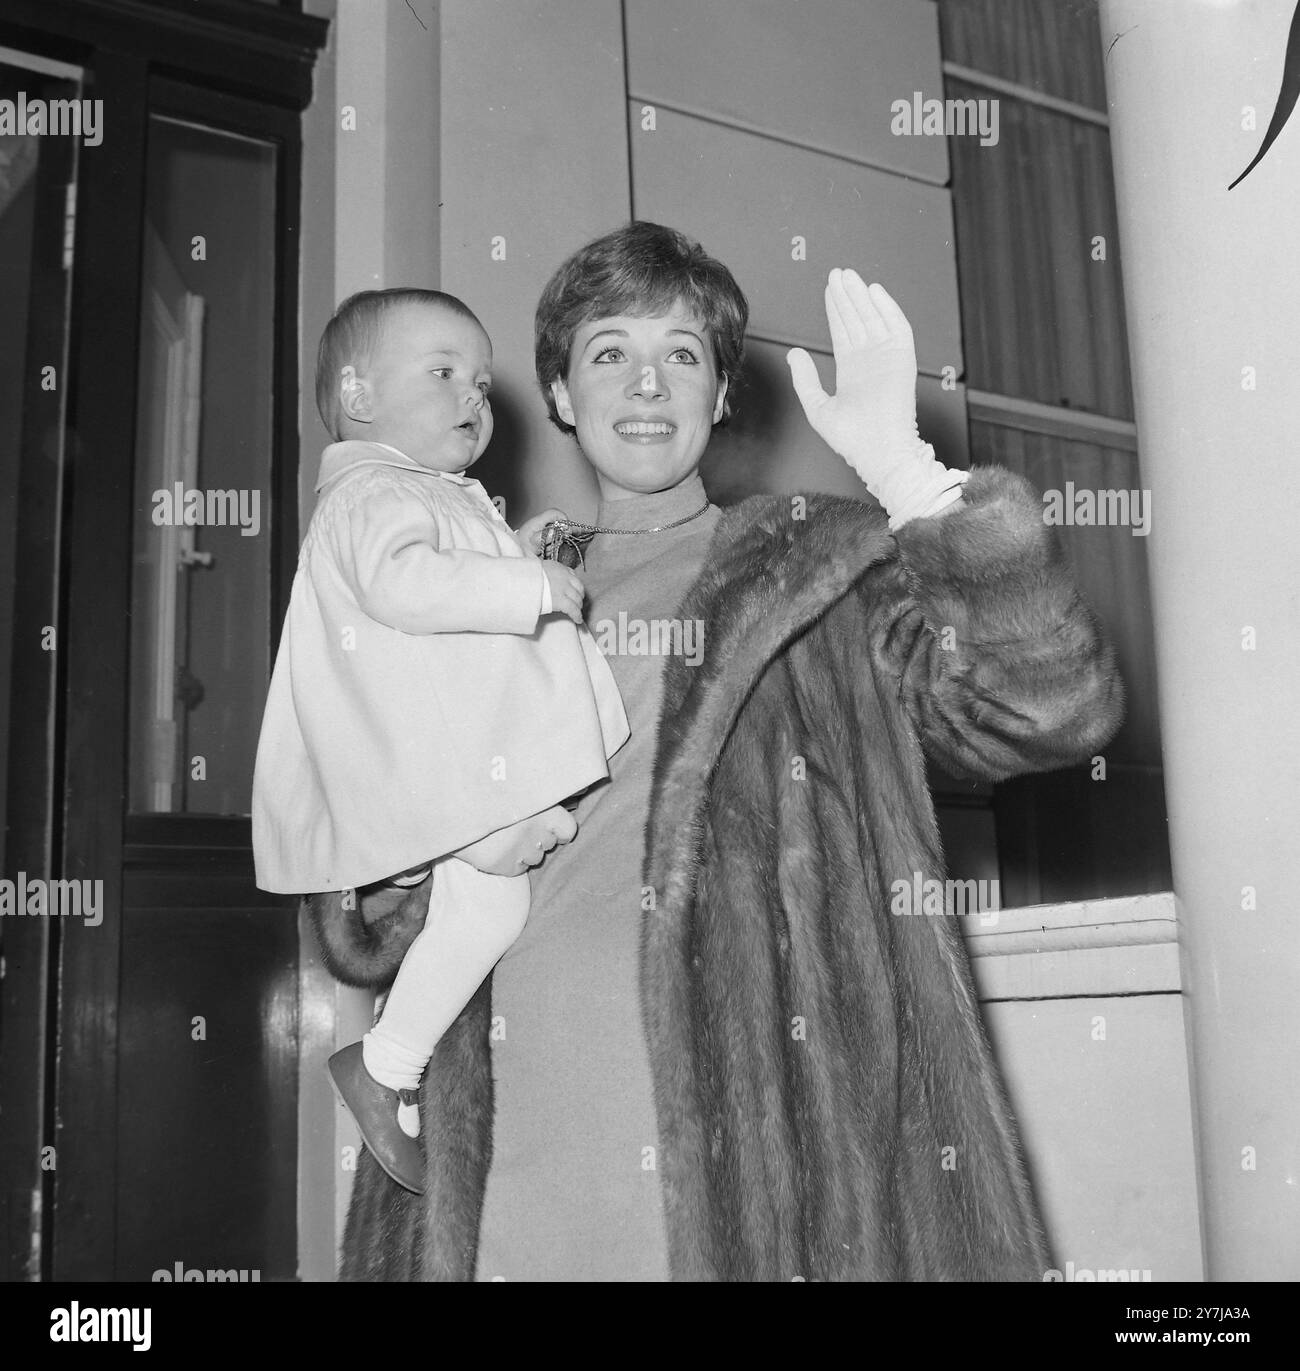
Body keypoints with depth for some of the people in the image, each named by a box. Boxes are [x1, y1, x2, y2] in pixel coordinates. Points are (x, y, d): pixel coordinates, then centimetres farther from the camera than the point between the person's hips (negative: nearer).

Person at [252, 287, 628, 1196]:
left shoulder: (445, 498, 24)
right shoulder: (374, 493, -11)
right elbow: (403, 584, -31)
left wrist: (515, 548, 21)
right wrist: (531, 588, -25)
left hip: (480, 757, 11)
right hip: (432, 767, -11)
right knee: (488, 897, -16)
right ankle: (387, 1069, -3)